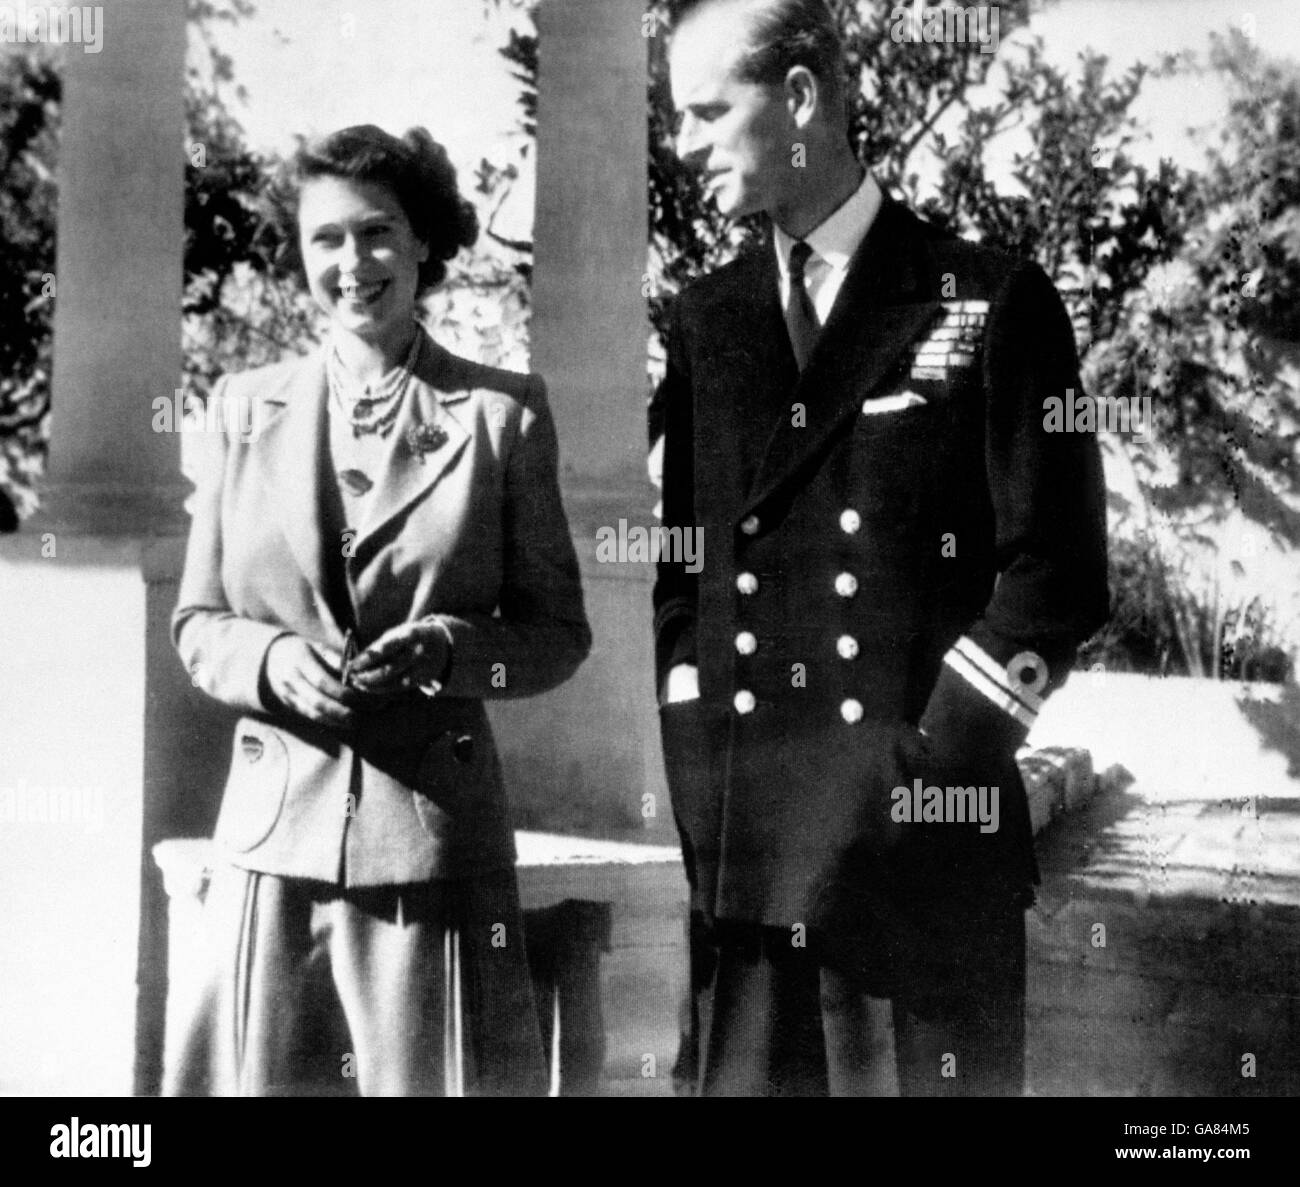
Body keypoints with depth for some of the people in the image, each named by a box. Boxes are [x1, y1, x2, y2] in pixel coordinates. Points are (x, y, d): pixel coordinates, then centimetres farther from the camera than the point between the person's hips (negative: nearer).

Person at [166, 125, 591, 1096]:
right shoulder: (249, 408, 9)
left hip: (435, 833, -1)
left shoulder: (503, 414, 3)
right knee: (263, 1077, 5)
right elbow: (197, 622, 11)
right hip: (275, 832, 2)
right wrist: (273, 660, -10)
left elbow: (558, 632, 5)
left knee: (428, 1076, 2)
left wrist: (444, 648, -13)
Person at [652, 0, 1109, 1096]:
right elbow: (680, 557, 14)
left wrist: (931, 760, -11)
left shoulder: (990, 300, -1)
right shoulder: (707, 320, 13)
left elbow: (1057, 565, -5)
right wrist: (696, 766, 2)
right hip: (743, 832, 4)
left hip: (931, 821, -3)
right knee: (743, 1074, 6)